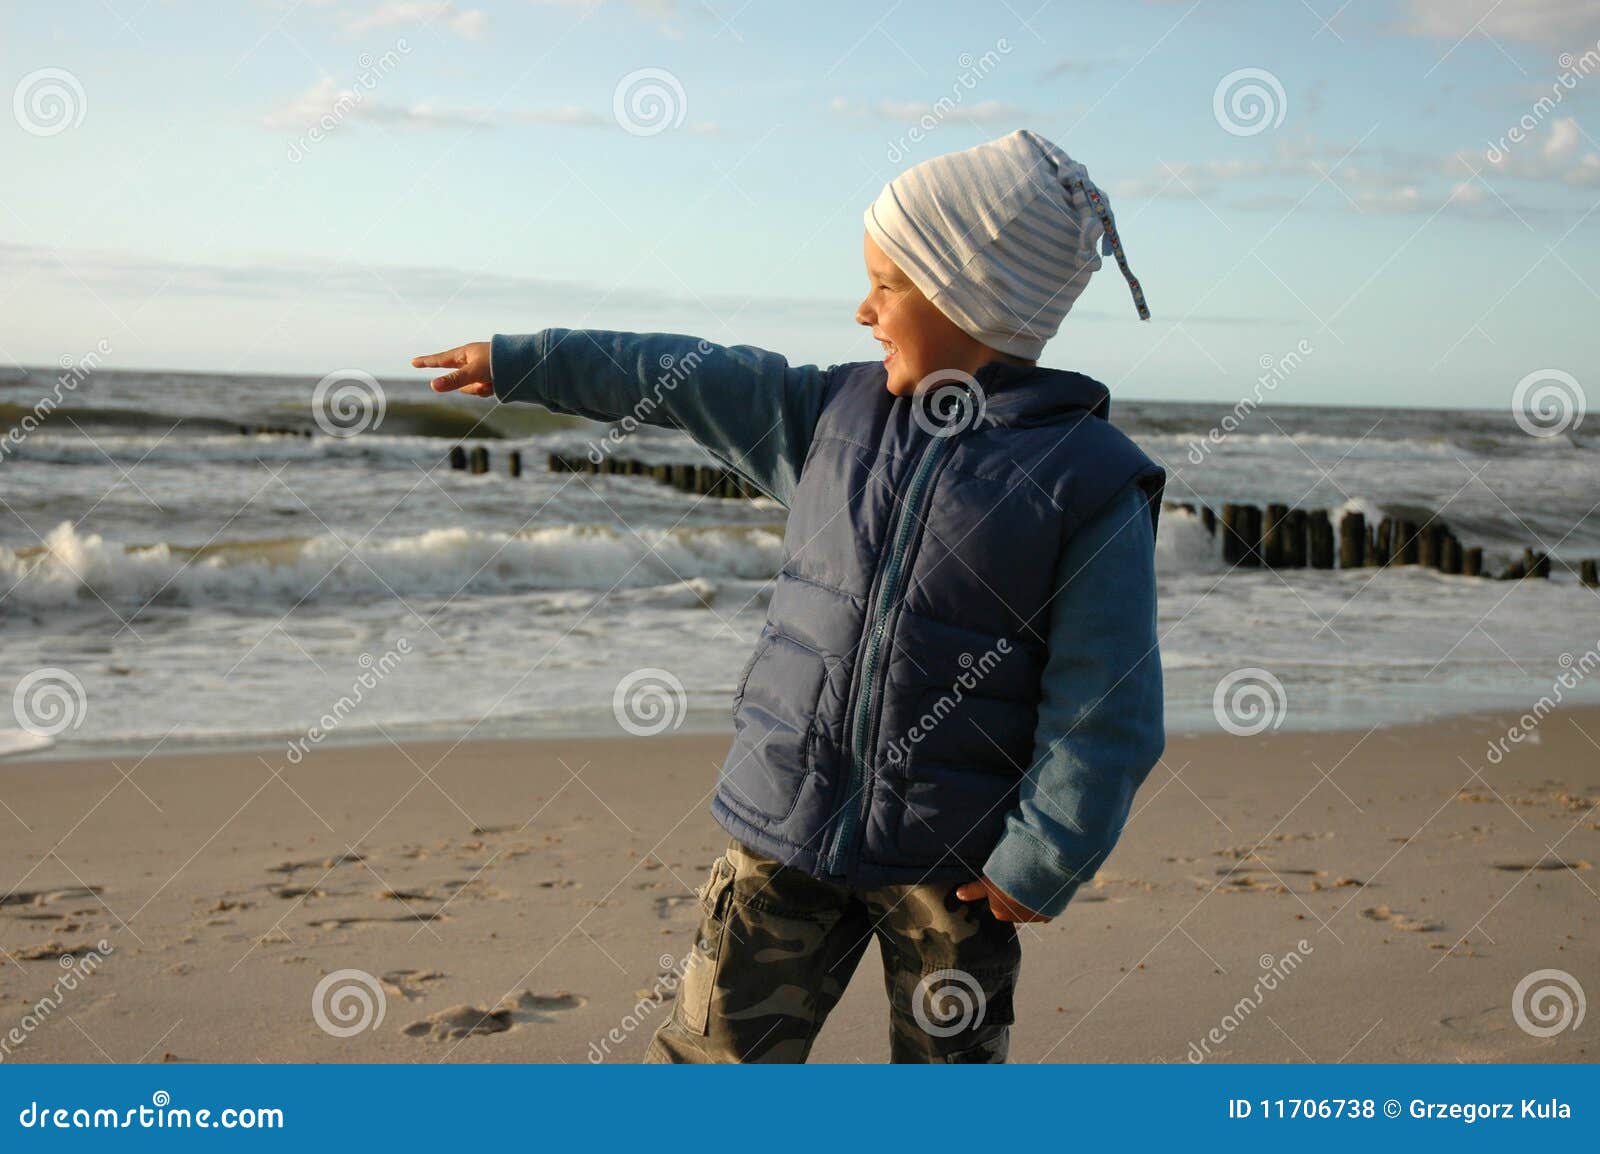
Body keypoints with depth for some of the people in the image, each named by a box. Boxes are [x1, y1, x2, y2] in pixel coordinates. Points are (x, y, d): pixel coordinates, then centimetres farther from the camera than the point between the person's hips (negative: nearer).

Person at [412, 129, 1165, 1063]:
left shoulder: (1092, 481, -11)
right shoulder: (835, 411, 5)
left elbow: (1106, 706, -12)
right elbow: (681, 377, 15)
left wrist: (1041, 864, -15)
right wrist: (519, 362, 19)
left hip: (955, 863, -3)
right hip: (790, 822, 4)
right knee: (715, 1049, 5)